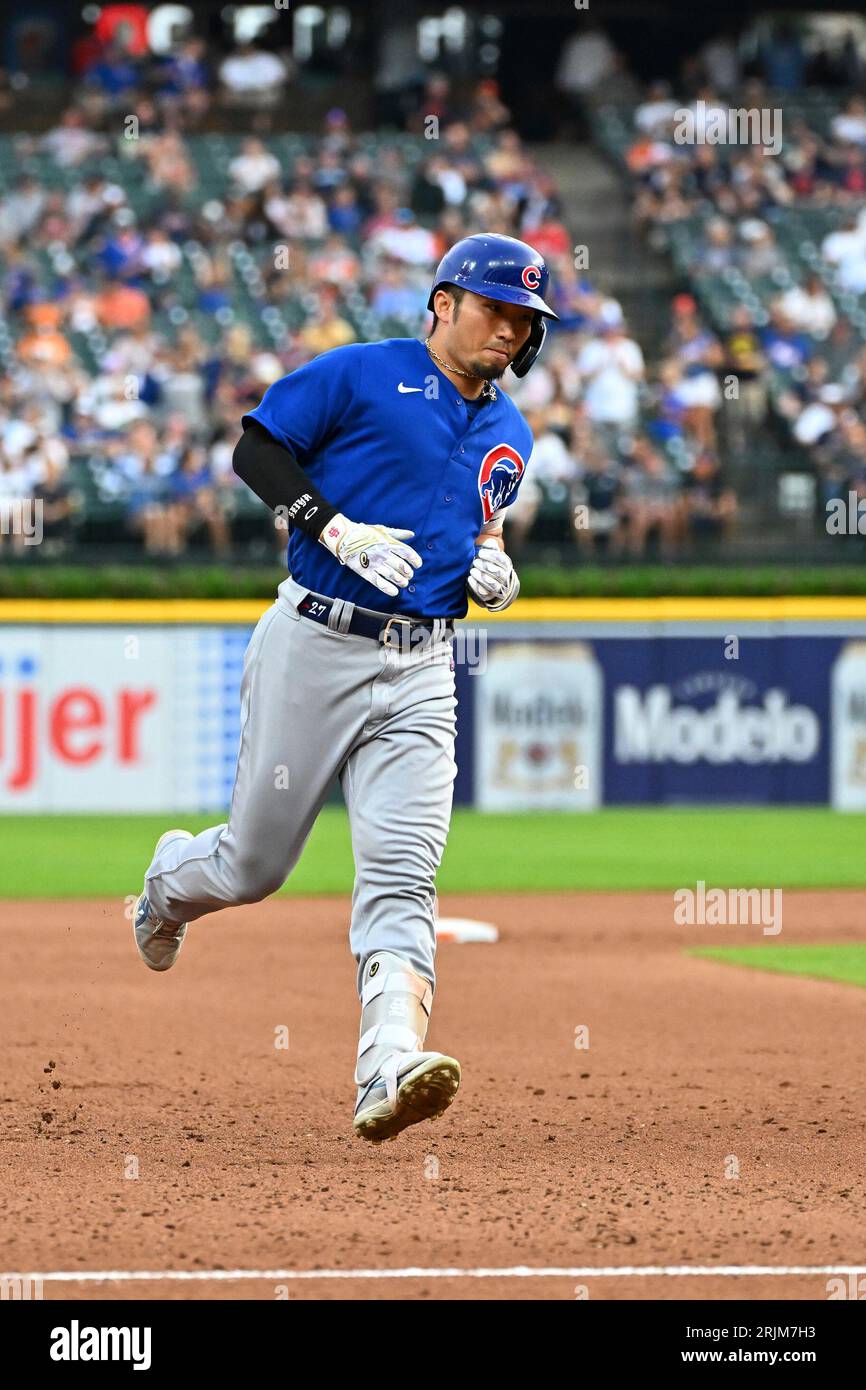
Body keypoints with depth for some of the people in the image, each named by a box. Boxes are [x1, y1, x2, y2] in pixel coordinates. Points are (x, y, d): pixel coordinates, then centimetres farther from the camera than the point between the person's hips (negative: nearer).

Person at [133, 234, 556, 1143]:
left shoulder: (509, 435, 16)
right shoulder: (360, 375, -3)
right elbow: (256, 451, -6)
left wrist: (495, 575, 5)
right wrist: (335, 527, -19)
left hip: (419, 671, 4)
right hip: (315, 647, -4)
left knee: (402, 877, -14)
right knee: (253, 866, 6)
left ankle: (389, 1072, -27)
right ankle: (171, 880, 42)